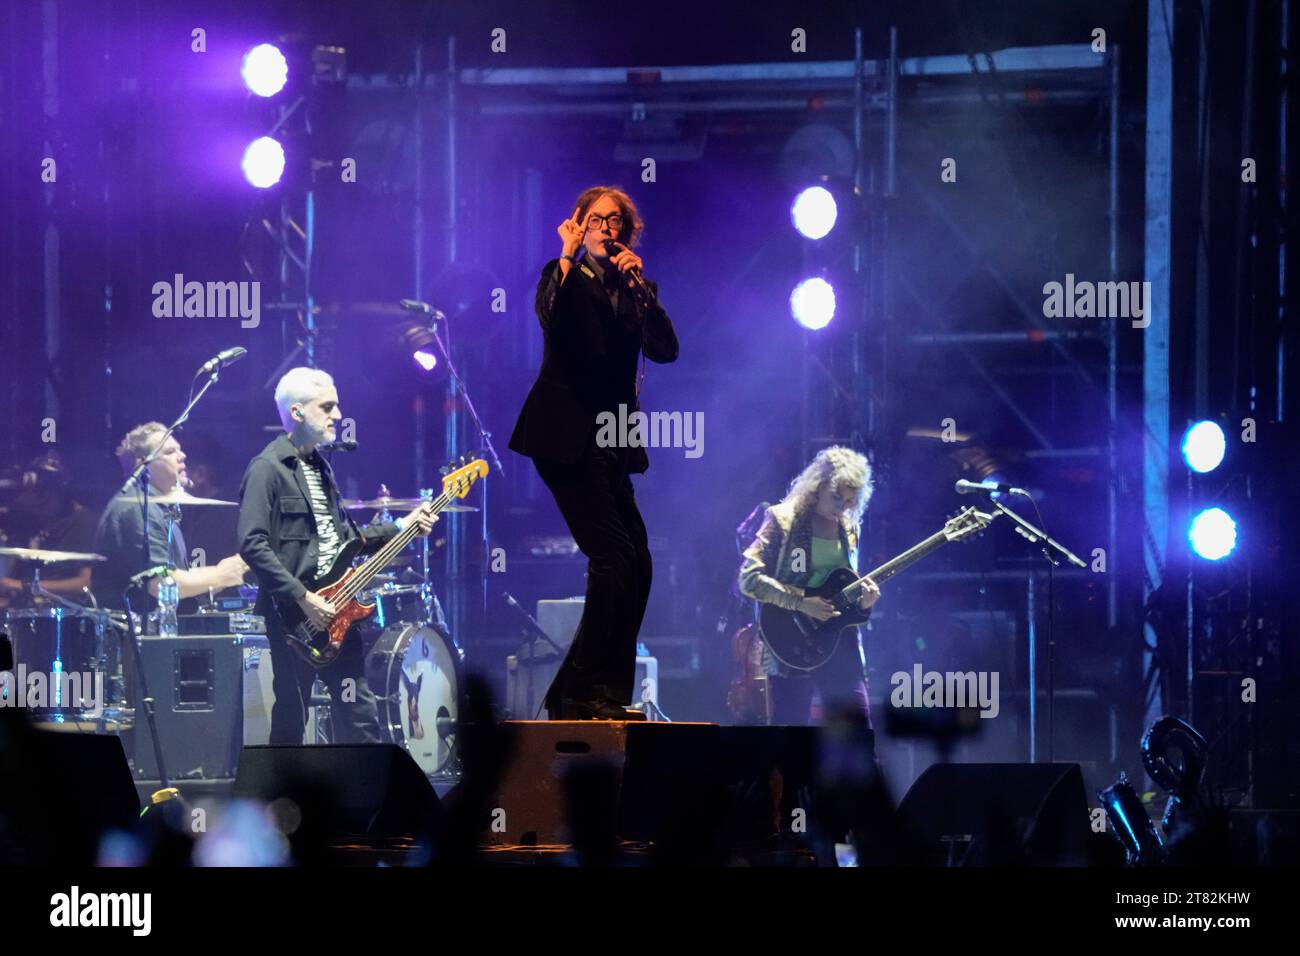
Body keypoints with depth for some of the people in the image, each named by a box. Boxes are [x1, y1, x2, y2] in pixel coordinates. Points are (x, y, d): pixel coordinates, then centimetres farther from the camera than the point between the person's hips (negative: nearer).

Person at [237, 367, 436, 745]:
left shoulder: (320, 467, 18)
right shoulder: (267, 470, -11)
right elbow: (252, 544, -19)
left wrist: (401, 526, 12)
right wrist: (303, 598, -21)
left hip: (331, 612, 8)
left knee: (359, 712, 6)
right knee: (291, 721, -2)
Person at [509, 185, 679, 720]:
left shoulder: (630, 292, 17)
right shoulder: (566, 279, 3)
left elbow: (665, 349, 1)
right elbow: (551, 318, -20)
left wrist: (639, 284, -8)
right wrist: (568, 255, -16)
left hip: (609, 444, 7)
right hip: (566, 438, -7)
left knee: (635, 565, 2)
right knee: (614, 558, -16)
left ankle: (574, 695, 8)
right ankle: (585, 693, -12)